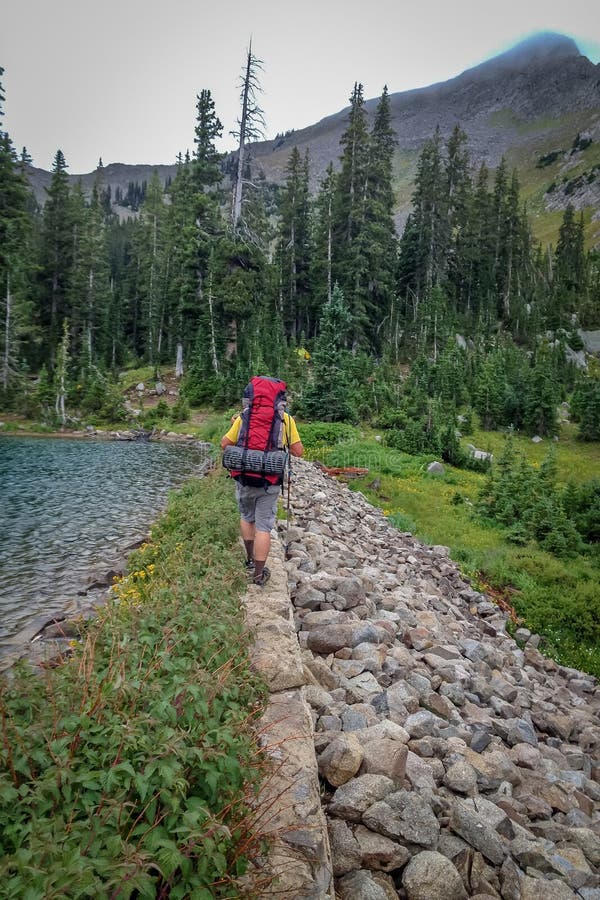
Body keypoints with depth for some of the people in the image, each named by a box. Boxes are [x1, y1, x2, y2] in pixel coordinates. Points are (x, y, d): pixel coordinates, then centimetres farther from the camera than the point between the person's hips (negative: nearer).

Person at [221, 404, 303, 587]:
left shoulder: (244, 417, -4)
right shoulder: (286, 419, -4)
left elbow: (225, 444, 1)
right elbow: (298, 451, -2)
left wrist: (232, 426, 18)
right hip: (270, 481, -1)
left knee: (246, 518, 24)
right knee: (263, 527, 5)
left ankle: (250, 561, 32)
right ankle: (258, 574, 12)